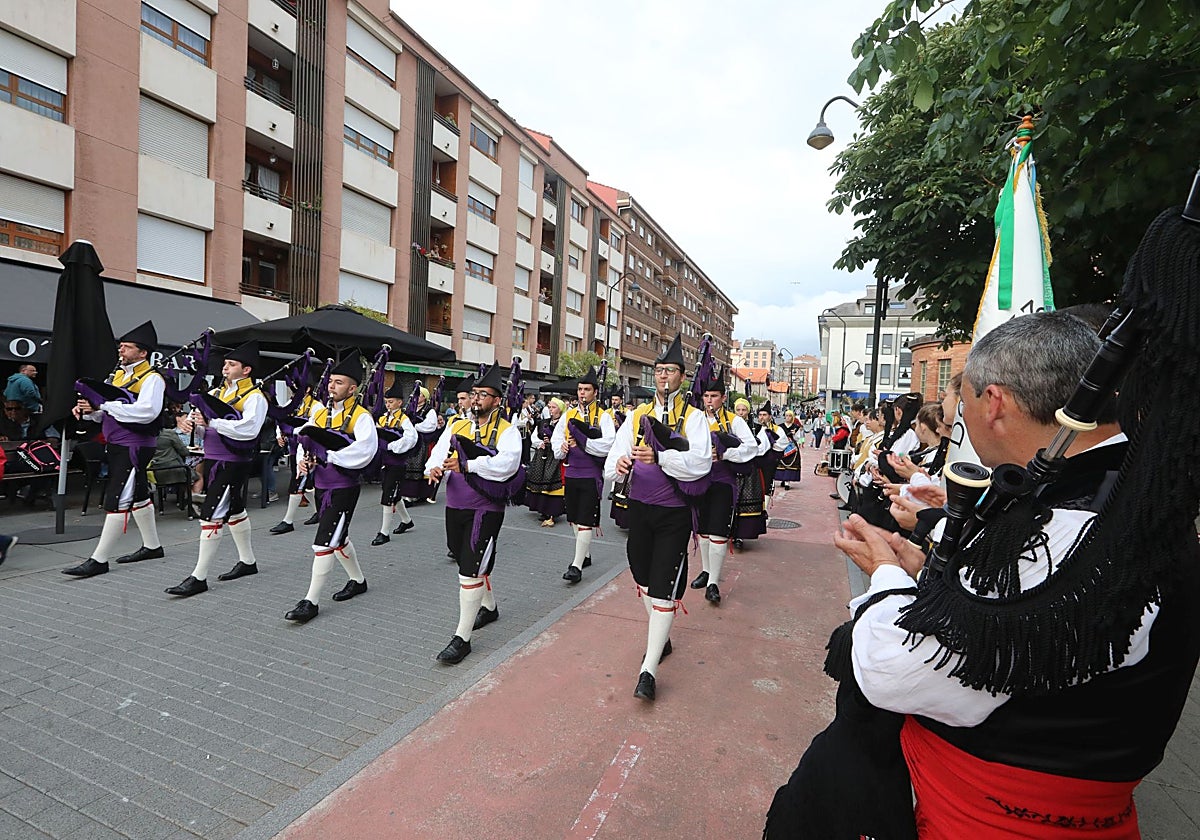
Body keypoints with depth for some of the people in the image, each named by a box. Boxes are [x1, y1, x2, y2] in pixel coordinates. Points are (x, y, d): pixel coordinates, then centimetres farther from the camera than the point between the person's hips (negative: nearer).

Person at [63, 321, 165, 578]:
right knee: (137, 496, 17)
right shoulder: (117, 374, 13)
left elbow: (146, 411, -27)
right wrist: (88, 409, -4)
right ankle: (152, 546, 30)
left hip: (134, 448, -9)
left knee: (118, 501, -7)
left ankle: (99, 560, 0)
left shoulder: (152, 378, -12)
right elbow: (104, 412, 17)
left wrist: (103, 404, -24)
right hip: (115, 446, 9)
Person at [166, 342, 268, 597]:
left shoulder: (254, 397, -11)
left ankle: (199, 578, 0)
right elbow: (202, 419, 11)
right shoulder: (216, 392, 12)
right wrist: (193, 420, -10)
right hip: (213, 459, 9)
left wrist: (212, 422, -28)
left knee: (212, 515, -9)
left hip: (233, 463, -8)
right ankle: (248, 562, 33)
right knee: (234, 510, 18)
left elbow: (248, 429, -26)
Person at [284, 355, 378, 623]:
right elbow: (304, 438, 16)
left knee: (324, 541, -9)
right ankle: (358, 580, 40)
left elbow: (365, 450, -29)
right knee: (338, 537, 20)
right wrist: (302, 460, -4)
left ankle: (311, 601, 2)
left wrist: (328, 457, -29)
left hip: (344, 487, -8)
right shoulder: (320, 411, 9)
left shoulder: (361, 417, -14)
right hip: (323, 485, 8)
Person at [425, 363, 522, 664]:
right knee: (473, 564, 21)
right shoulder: (456, 426, 10)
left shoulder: (507, 431, -7)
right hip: (455, 507, 6)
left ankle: (462, 638, 2)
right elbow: (439, 454, 0)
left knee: (470, 570, -10)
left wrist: (466, 465, -32)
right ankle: (489, 607, 45)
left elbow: (507, 464, -25)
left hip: (485, 510, -6)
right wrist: (436, 468, -23)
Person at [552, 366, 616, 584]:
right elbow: (555, 439, 12)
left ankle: (577, 566, -2)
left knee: (585, 521, -6)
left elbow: (608, 446, -17)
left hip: (591, 476, -6)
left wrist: (581, 441, -22)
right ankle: (586, 555, 33)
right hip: (570, 474, 6)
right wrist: (562, 447, -10)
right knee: (574, 519, 16)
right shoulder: (568, 415, 10)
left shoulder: (603, 417, -5)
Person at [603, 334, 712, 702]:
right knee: (644, 578, 17)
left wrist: (659, 457, -32)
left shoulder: (694, 417, -5)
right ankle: (662, 637, 40)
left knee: (664, 587, -5)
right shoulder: (638, 415, 6)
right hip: (639, 508, 5)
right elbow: (615, 456, -3)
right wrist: (619, 465, -26)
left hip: (674, 514, -5)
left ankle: (648, 670, 1)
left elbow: (700, 462, -21)